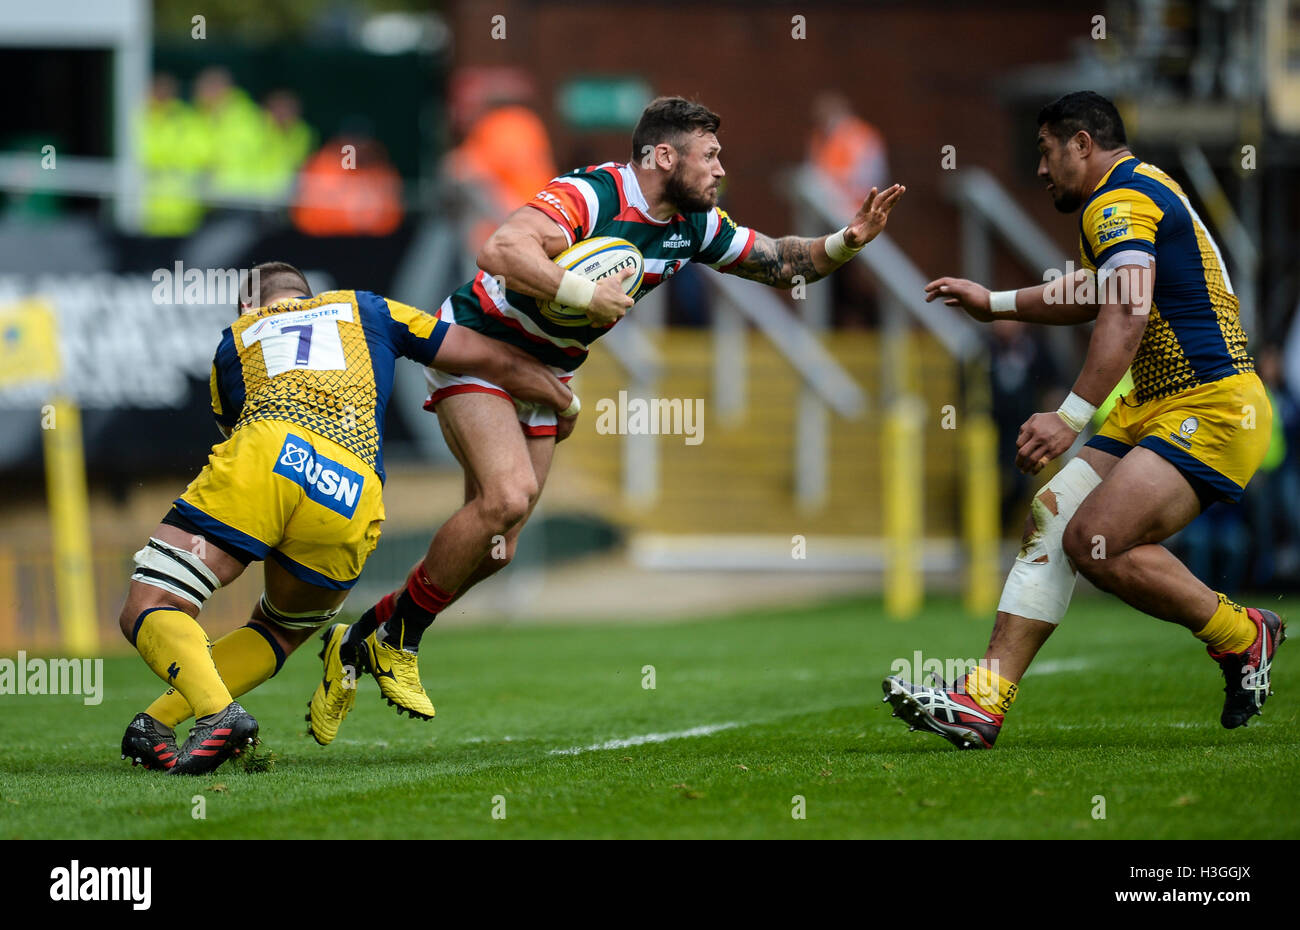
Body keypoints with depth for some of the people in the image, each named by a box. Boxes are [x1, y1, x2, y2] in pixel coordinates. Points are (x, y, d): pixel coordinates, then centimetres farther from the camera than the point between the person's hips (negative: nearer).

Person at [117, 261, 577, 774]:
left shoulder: (234, 338, 34)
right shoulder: (365, 309, 37)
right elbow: (498, 361, 39)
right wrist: (566, 403, 56)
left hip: (266, 457, -2)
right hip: (351, 501, 2)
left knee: (147, 612, 1)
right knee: (278, 631, 26)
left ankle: (216, 714, -29)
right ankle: (159, 719, 2)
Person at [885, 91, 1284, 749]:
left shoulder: (1120, 200, -12)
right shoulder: (1140, 191, 22)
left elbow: (1126, 315, -27)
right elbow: (1091, 295, 40)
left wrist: (1072, 416, -32)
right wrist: (994, 303, 44)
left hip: (1211, 408, -11)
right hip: (1154, 409, 11)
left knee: (1095, 540, -23)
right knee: (1049, 519, -1)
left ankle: (1242, 638, -2)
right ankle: (983, 700, -6)